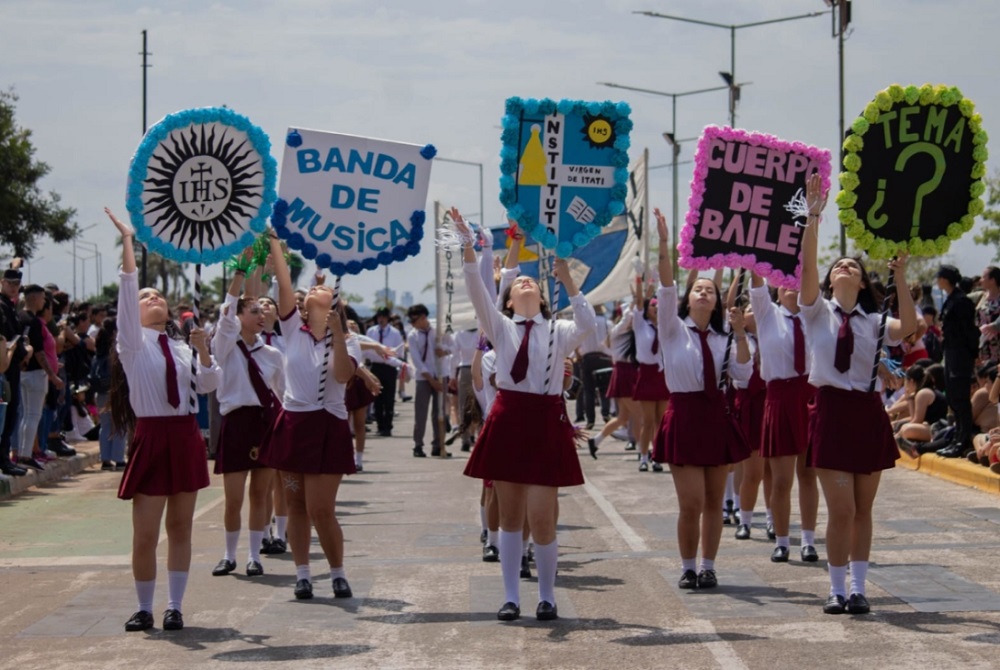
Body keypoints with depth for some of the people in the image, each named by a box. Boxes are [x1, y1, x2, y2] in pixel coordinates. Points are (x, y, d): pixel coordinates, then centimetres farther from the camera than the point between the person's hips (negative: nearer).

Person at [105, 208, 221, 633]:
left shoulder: (181, 347, 13)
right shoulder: (133, 342, 0)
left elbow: (209, 384, 6)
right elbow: (126, 288, -10)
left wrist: (203, 350, -7)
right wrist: (127, 242, -15)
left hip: (186, 435, 4)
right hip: (151, 436, -4)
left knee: (180, 527, 7)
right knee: (145, 533, -5)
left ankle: (174, 607, 12)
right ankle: (144, 608, 8)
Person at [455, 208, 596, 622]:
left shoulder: (558, 332, 6)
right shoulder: (500, 327, 8)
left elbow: (587, 323, -15)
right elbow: (477, 293, -7)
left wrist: (568, 281, -21)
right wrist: (468, 249, -21)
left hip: (546, 421, -2)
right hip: (507, 419, 2)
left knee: (541, 517, -6)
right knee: (510, 515, 7)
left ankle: (547, 596, 10)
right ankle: (511, 597, 16)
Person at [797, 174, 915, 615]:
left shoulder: (874, 322, 6)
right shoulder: (818, 311, 3)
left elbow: (908, 327, -15)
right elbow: (807, 267, -12)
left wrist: (901, 280, -18)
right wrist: (813, 217, -21)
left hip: (868, 413, 2)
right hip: (831, 410, -2)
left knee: (862, 509, 8)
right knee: (841, 509, -7)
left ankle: (858, 589, 16)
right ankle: (837, 590, 4)